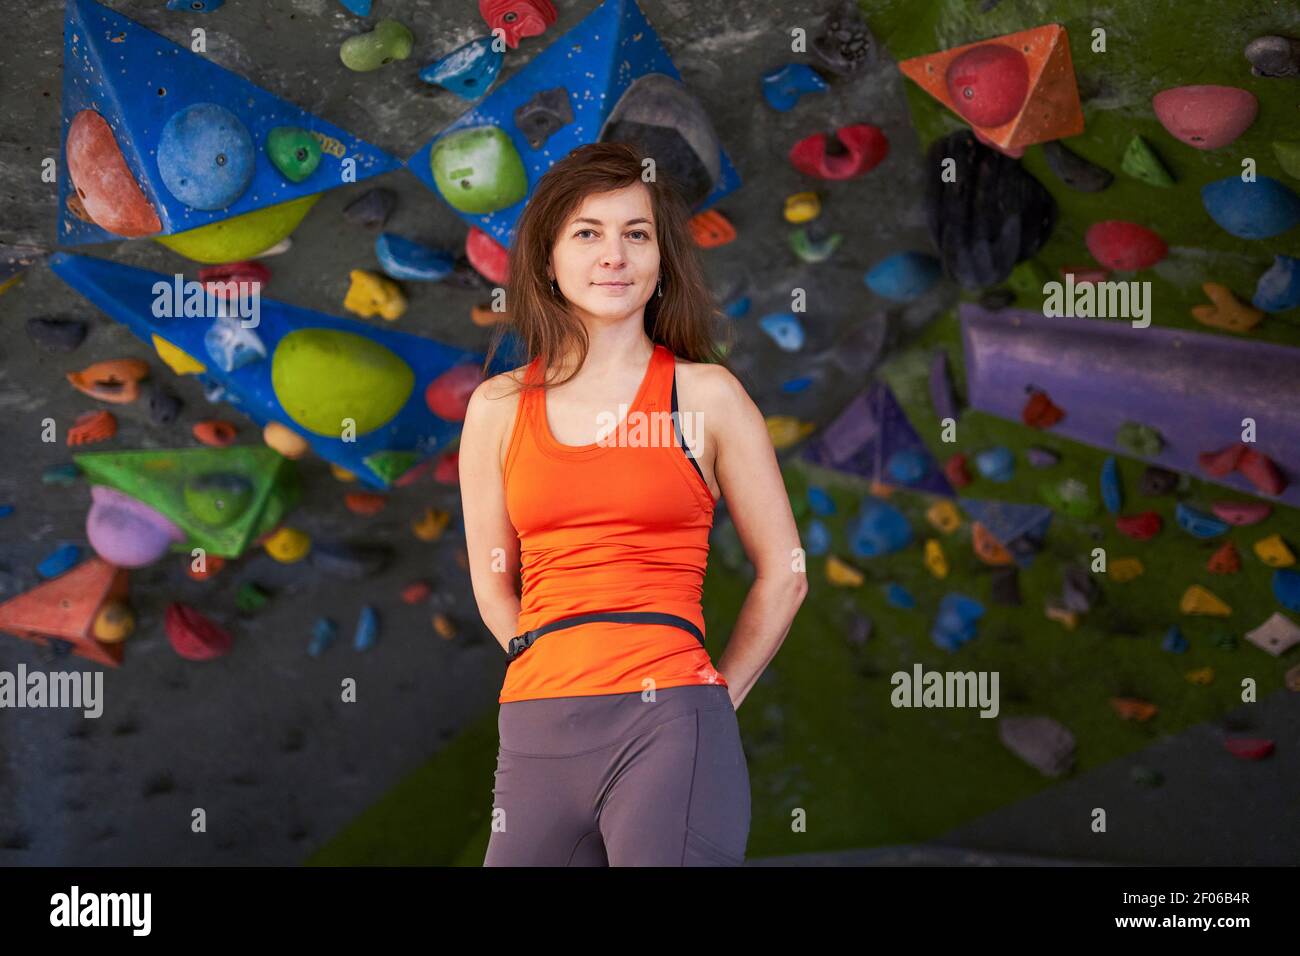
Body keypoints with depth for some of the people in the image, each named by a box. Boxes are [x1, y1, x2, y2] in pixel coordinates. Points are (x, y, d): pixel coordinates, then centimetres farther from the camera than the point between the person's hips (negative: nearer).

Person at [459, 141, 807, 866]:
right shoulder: (499, 407, 10)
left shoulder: (707, 395, 4)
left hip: (668, 727, -2)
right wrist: (570, 673, 11)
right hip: (538, 729, 3)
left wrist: (716, 697, 7)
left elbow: (784, 572, 8)